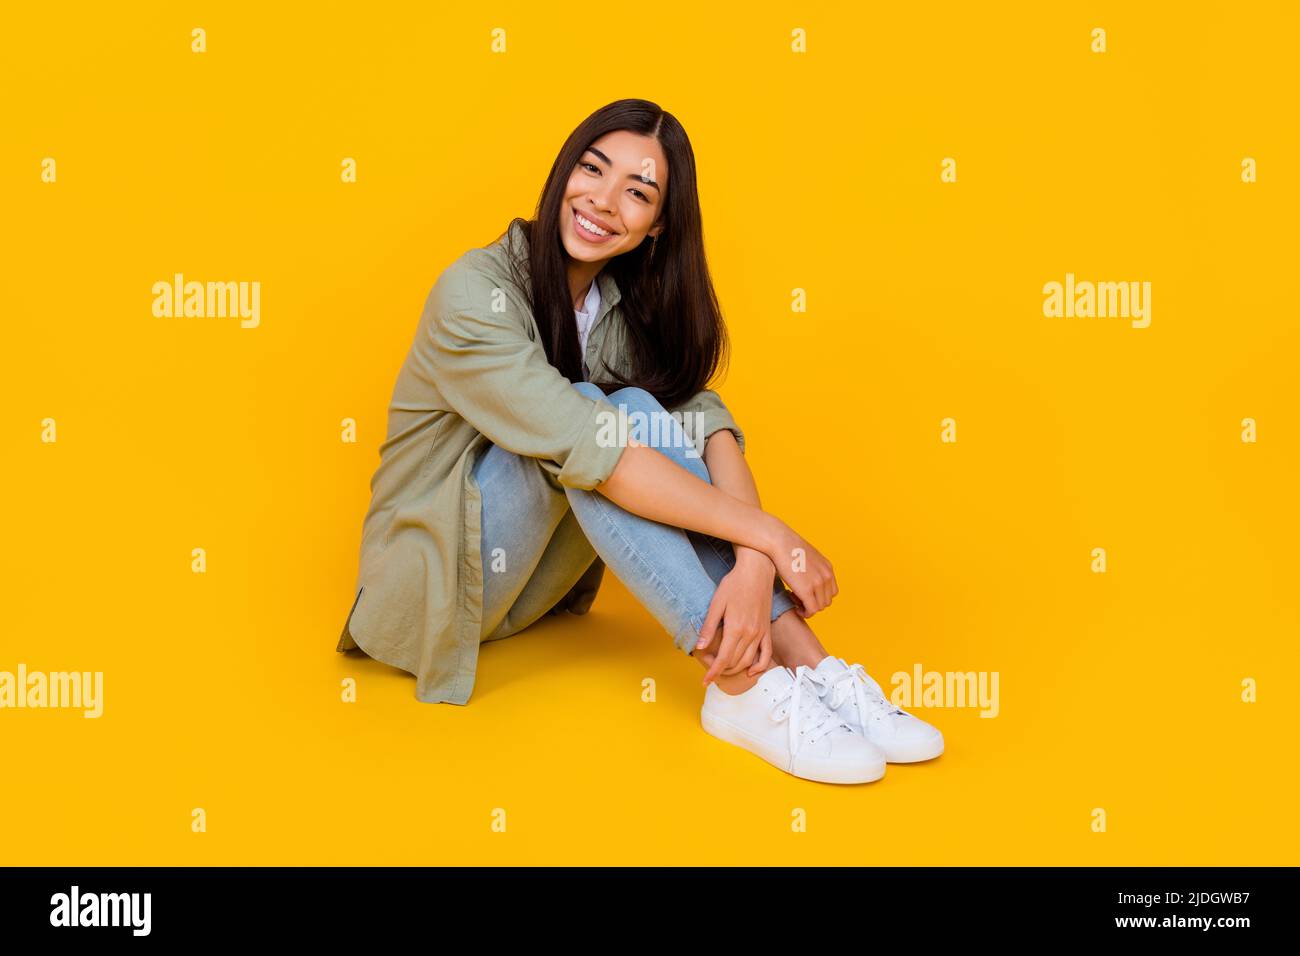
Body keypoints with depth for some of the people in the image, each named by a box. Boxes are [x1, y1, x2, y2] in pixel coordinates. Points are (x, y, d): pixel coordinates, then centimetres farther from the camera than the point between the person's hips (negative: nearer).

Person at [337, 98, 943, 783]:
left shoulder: (631, 304, -1)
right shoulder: (475, 291, -21)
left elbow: (705, 421, -17)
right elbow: (588, 448, -33)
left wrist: (752, 566, -35)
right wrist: (770, 535, -33)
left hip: (535, 582, 5)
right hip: (429, 581, -5)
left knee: (643, 413, -22)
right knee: (593, 417, -29)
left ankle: (807, 666, -29)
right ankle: (744, 685, -36)